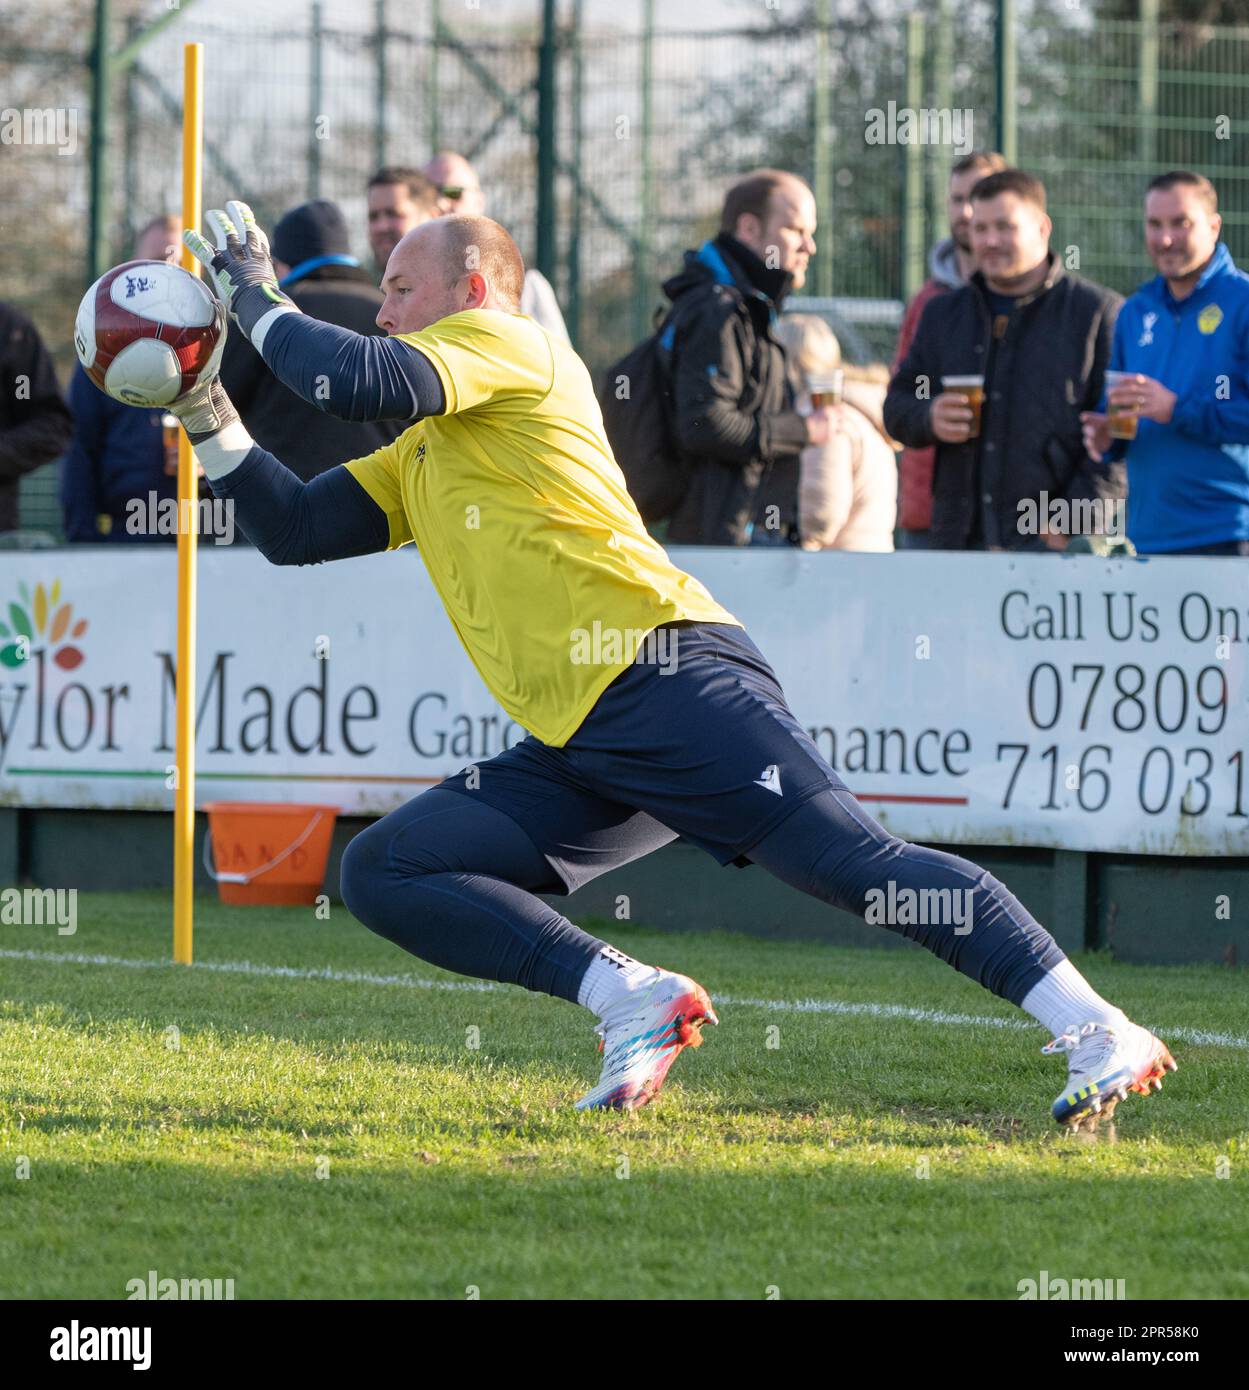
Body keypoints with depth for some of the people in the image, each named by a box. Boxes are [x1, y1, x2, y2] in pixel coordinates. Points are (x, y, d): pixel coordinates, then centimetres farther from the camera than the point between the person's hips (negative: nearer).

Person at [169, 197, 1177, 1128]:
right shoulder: (423, 456, 30)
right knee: (382, 874, -2)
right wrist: (208, 413, 20)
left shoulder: (506, 343, 3)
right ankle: (633, 1000, -12)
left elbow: (355, 379, -13)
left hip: (670, 677, -9)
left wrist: (257, 299, 2)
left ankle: (1097, 1033, -20)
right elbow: (296, 532, 28)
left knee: (861, 864, -18)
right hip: (575, 754, 9)